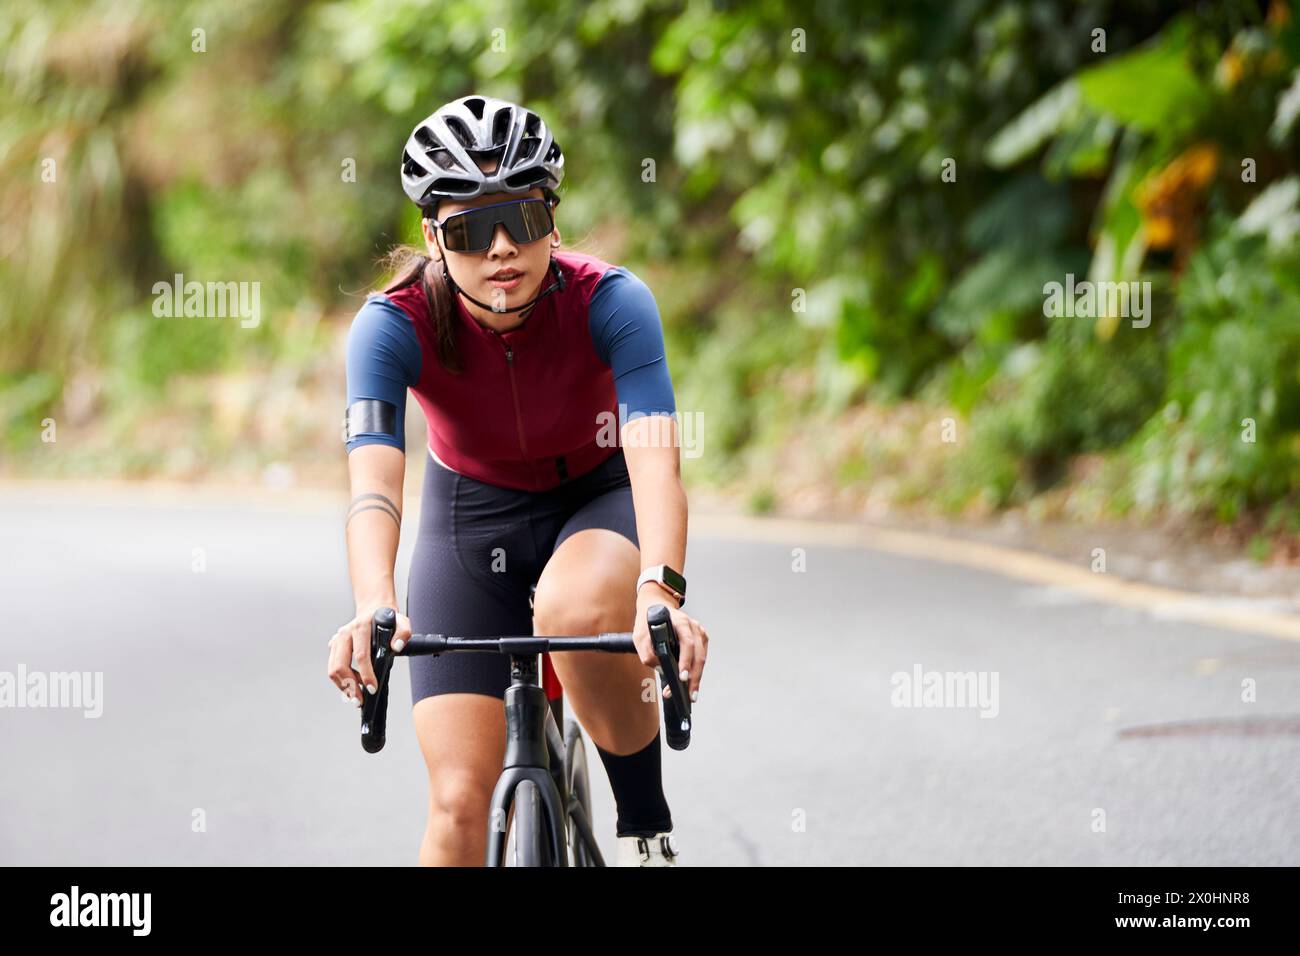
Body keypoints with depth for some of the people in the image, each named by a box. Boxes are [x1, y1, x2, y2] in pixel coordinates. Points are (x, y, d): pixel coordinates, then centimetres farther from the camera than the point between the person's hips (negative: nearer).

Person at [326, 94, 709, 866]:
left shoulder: (611, 303, -27)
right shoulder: (394, 325, -26)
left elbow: (654, 454, -40)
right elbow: (374, 477, -39)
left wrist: (661, 589, -58)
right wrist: (373, 607, -59)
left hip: (598, 500, -1)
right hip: (471, 518, 1)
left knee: (579, 610, -38)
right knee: (460, 801, -11)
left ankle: (648, 829, -14)